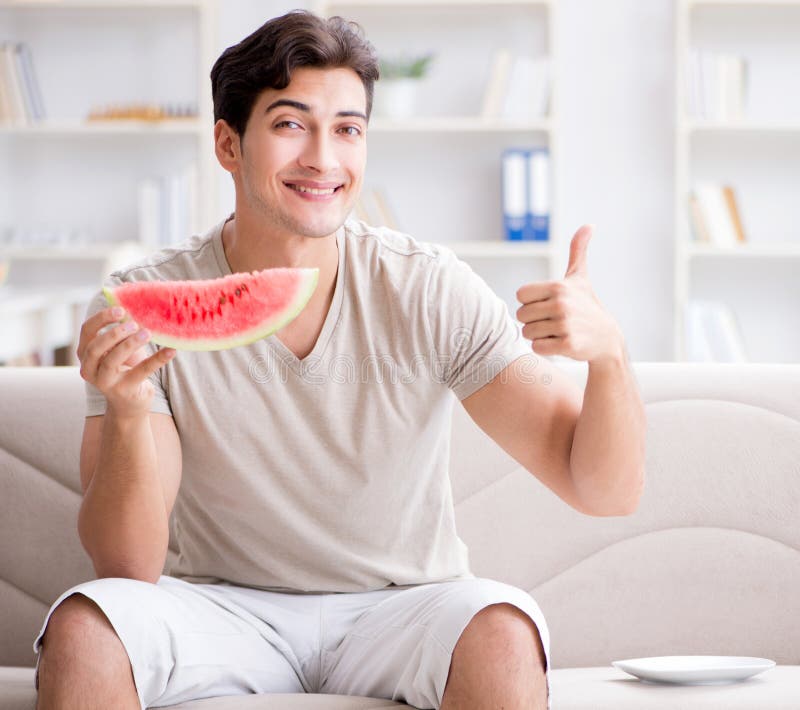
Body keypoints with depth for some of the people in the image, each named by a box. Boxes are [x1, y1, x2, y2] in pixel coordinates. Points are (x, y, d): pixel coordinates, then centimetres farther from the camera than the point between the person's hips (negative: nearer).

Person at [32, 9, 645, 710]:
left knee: (502, 633, -32)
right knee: (80, 630, -28)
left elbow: (606, 491, -14)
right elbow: (129, 566, -15)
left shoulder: (430, 291, -11)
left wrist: (608, 354, -35)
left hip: (401, 613, 0)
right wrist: (129, 416, -34)